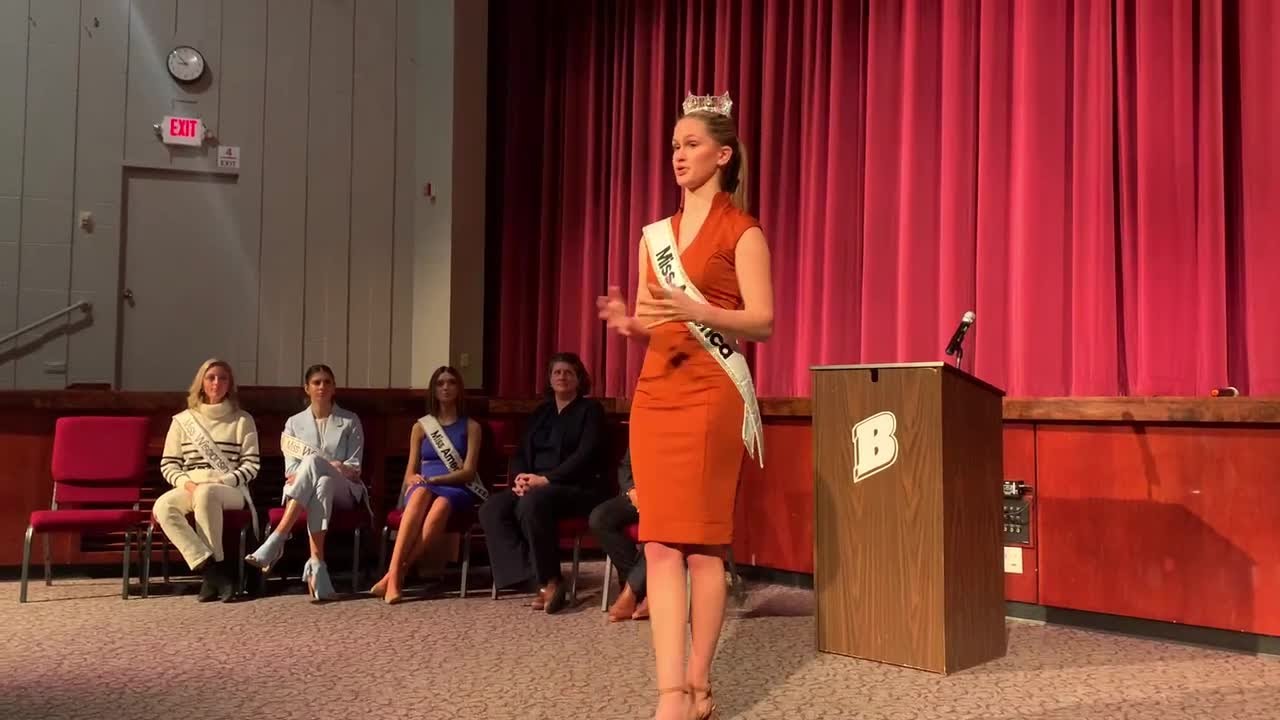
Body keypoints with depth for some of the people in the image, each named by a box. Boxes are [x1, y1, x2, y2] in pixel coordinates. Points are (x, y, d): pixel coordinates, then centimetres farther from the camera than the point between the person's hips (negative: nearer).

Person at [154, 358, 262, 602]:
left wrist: (222, 481, -13)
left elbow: (251, 465, 3)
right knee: (162, 506, -32)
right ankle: (215, 571, -34)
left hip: (232, 490, -3)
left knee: (207, 494, -39)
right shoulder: (182, 420, 14)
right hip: (190, 489, 3)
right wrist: (186, 483, -9)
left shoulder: (242, 420, 9)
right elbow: (168, 464, 10)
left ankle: (212, 570, -27)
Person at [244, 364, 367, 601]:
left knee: (312, 460, -35)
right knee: (321, 485, -38)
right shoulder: (294, 423, 16)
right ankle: (316, 565, -52)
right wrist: (301, 476, -18)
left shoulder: (350, 421, 12)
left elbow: (354, 468, 3)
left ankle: (275, 541, -45)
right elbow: (290, 469, 6)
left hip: (344, 491, -1)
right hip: (300, 494, 1)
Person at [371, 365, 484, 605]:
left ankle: (397, 574, -40)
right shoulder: (421, 426, 18)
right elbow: (410, 473, 14)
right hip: (424, 487, 1)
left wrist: (432, 479, -12)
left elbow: (468, 471, 0)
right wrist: (415, 480, -10)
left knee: (441, 505, -38)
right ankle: (394, 574, -48)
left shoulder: (471, 427, 12)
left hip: (456, 490, -1)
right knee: (420, 492, -37)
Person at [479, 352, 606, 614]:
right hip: (534, 485, 6)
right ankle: (532, 577, -28)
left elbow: (585, 455, -9)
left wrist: (545, 479, -19)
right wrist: (520, 478, -7)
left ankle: (549, 581, -25)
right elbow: (521, 453, 17)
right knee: (491, 509, -23)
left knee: (531, 505, -37)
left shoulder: (590, 409, 6)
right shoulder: (540, 412, 24)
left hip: (575, 488, -6)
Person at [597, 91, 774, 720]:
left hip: (710, 395, -6)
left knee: (702, 539, -4)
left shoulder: (740, 230, 0)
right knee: (659, 542, -2)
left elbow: (763, 322, -8)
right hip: (655, 392, 6)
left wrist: (690, 309, -22)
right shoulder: (656, 234, 18)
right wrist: (629, 321, -4)